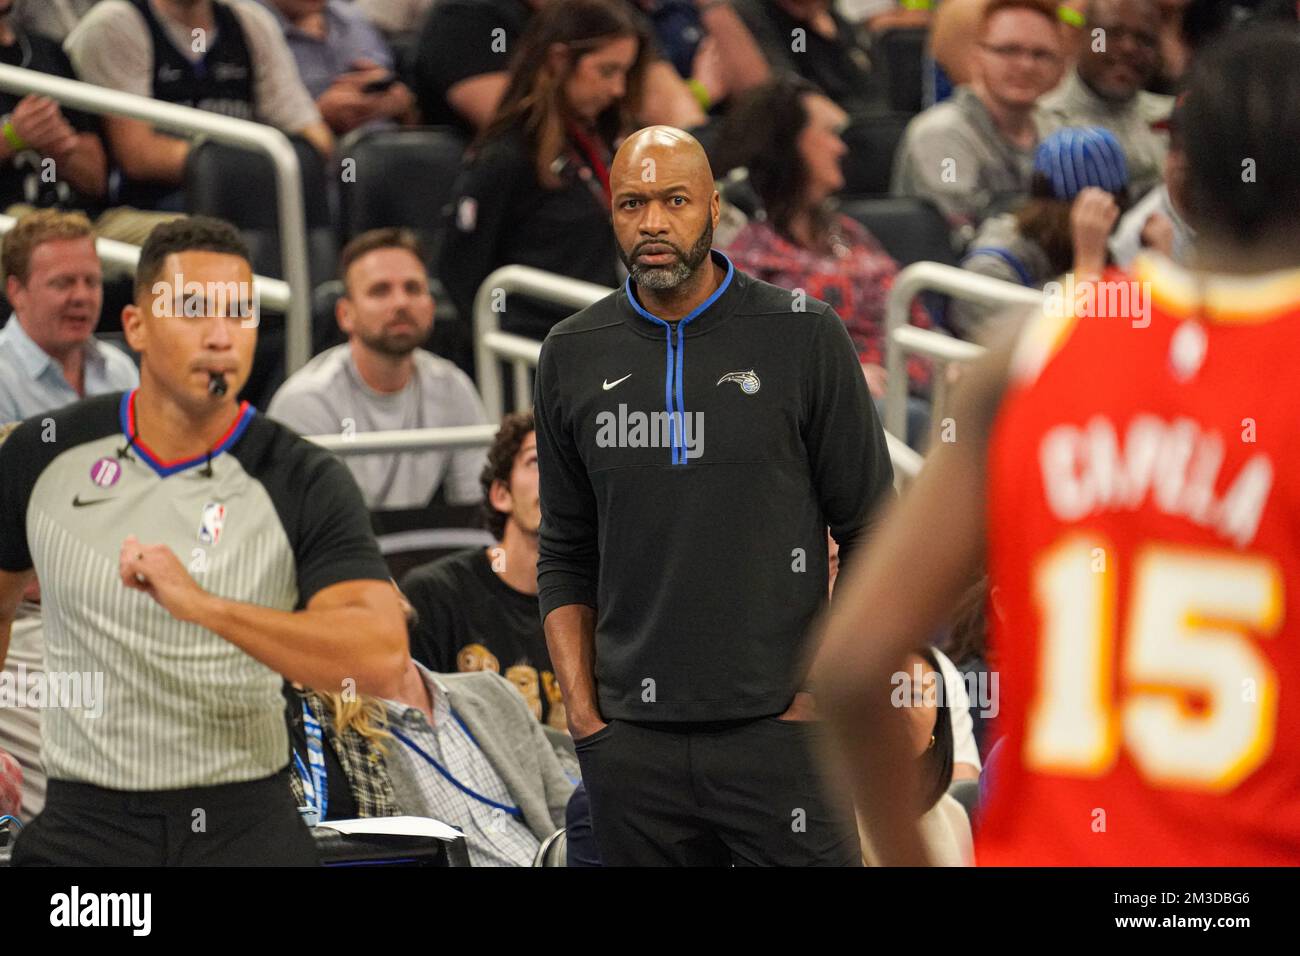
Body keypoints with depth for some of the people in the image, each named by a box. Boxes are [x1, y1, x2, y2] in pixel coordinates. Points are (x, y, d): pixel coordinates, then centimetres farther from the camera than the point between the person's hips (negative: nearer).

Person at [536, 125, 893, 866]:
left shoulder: (804, 338, -1)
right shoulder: (574, 356, 8)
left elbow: (872, 531, 1)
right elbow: (565, 555, 13)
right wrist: (582, 712, 4)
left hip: (774, 726, -3)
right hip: (632, 743, 3)